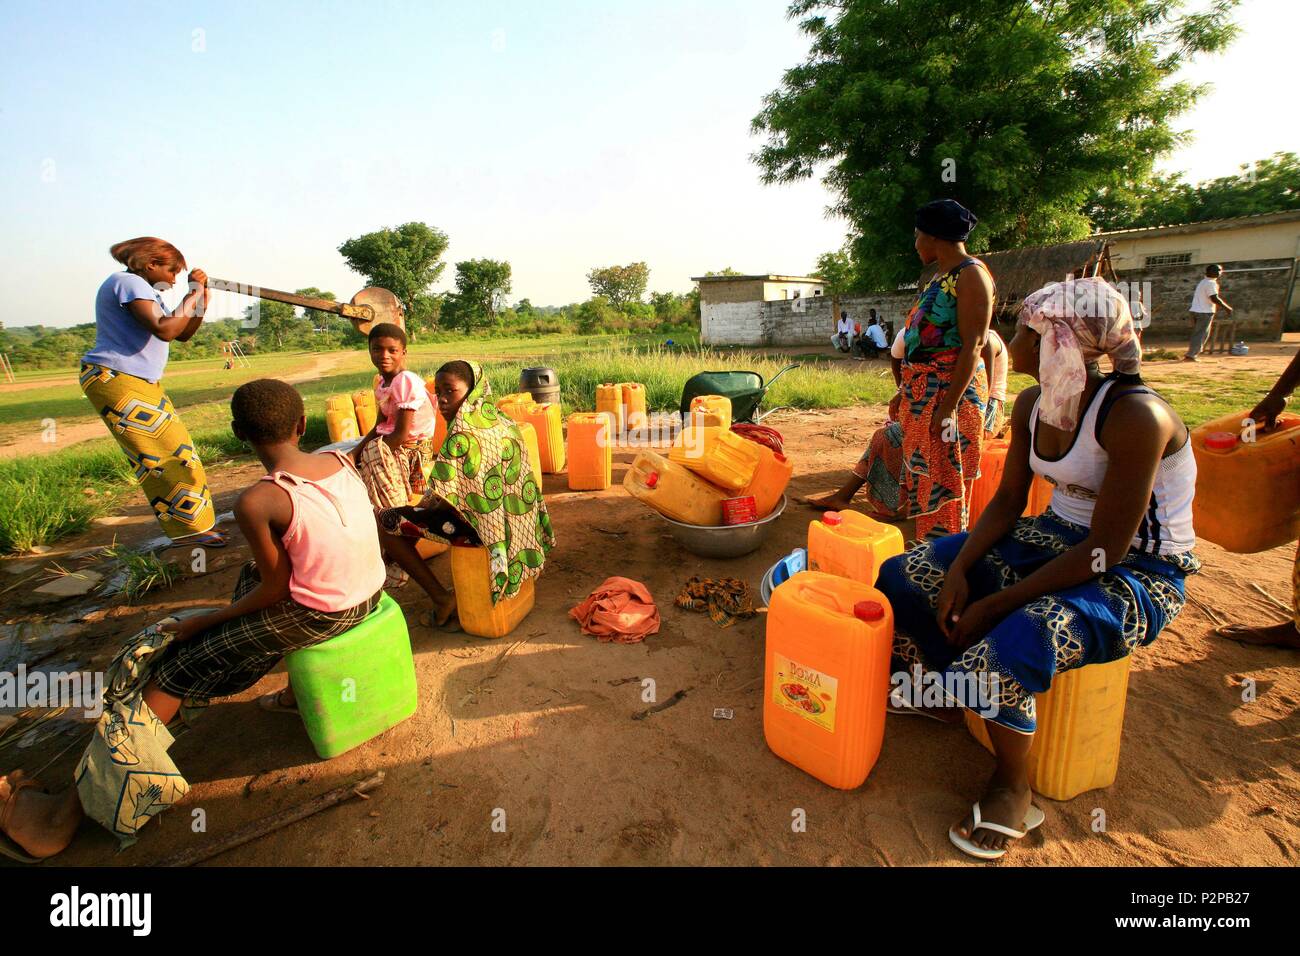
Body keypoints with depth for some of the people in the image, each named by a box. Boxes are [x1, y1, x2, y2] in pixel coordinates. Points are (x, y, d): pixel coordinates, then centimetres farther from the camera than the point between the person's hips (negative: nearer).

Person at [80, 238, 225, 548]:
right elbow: (165, 329, -26)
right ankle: (191, 528, -6)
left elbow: (183, 334, 16)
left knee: (171, 450, 10)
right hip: (115, 380, -11)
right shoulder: (129, 283, -12)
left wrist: (201, 300, 5)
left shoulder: (145, 291, 20)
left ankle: (195, 522, 17)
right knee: (168, 452, -11)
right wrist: (192, 296, -14)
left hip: (144, 383, 11)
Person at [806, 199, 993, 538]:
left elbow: (973, 345, -19)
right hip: (921, 392, 9)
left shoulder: (971, 275, -12)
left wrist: (948, 406, -24)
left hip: (951, 393, -9)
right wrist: (905, 391, 20)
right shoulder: (940, 277, 16)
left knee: (942, 480, -3)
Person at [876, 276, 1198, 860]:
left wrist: (993, 605, -24)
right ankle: (935, 687, 22)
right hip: (1058, 536, 8)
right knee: (910, 573, -4)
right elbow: (1007, 503, 3)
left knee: (1007, 644, -32)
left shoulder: (1135, 416, -27)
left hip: (1138, 571, -7)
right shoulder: (1033, 405, -3)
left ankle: (1013, 788, -2)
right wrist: (959, 570, -12)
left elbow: (1104, 552, -26)